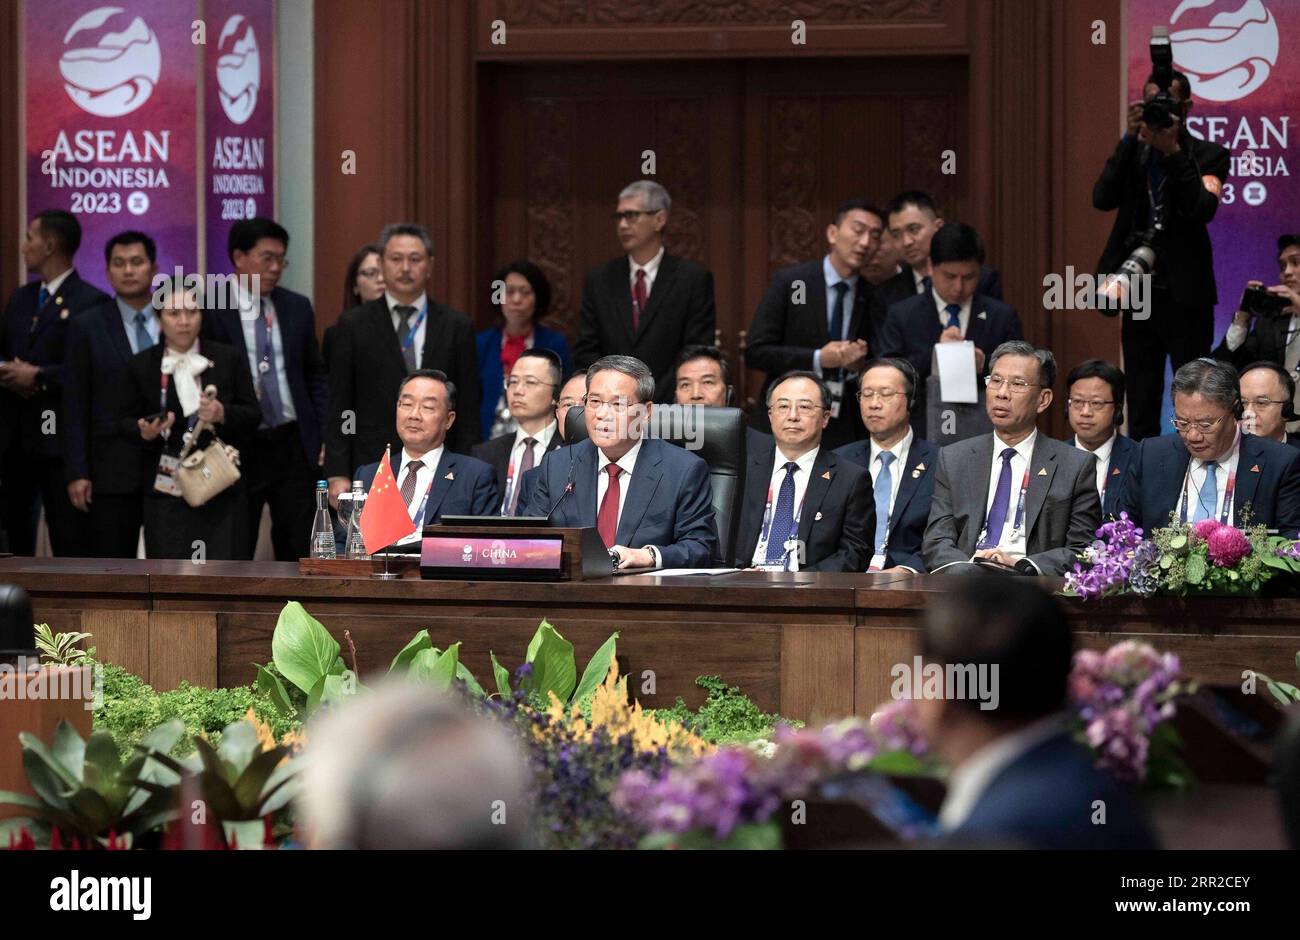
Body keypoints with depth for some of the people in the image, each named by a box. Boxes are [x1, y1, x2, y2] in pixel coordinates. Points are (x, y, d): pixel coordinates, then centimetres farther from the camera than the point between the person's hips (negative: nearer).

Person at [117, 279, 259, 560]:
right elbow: (125, 421, 8)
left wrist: (223, 414, -16)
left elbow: (253, 415, 5)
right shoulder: (141, 366, 5)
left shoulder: (229, 359, 5)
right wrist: (144, 432, -15)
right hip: (166, 491, 0)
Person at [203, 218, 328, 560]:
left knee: (299, 548, 6)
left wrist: (325, 434, 6)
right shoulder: (211, 312, -6)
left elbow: (315, 375, 14)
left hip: (293, 445, 4)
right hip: (238, 450, -4)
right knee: (235, 555, 2)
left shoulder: (298, 307, 9)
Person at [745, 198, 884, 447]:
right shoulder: (789, 282, -3)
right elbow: (755, 352, -6)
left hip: (844, 430, 2)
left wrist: (859, 365, -12)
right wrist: (818, 359, -16)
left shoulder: (871, 297, 5)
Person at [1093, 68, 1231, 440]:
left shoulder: (1208, 155, 1)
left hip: (1185, 293, -3)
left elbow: (1202, 208, -16)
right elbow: (1102, 199, -6)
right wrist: (1132, 139, -12)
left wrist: (1172, 151, -21)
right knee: (1141, 398, 7)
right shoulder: (1131, 152, 10)